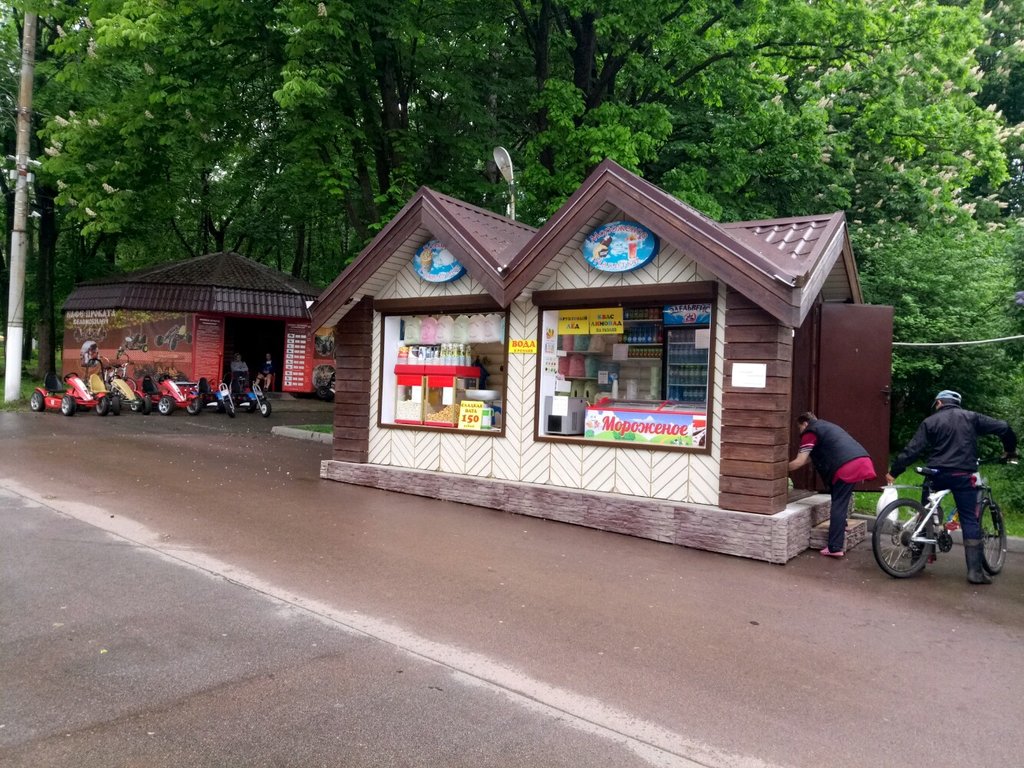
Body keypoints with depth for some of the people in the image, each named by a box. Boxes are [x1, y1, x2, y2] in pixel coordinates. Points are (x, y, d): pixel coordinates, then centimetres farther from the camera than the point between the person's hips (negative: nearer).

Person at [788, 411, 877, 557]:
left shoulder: (810, 432, 5)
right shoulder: (826, 426, 32)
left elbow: (799, 462, 1)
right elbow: (813, 457, 34)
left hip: (847, 467, -8)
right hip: (862, 461, 8)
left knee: (838, 506, -2)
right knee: (841, 504, 23)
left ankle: (834, 548, 0)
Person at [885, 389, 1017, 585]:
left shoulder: (930, 421, 6)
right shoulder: (971, 417, 8)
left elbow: (912, 449, -2)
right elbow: (1003, 428, 4)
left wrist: (893, 472, 0)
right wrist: (1010, 449, 23)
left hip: (937, 474, 1)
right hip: (963, 475, -1)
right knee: (970, 520, 2)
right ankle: (975, 570, -3)